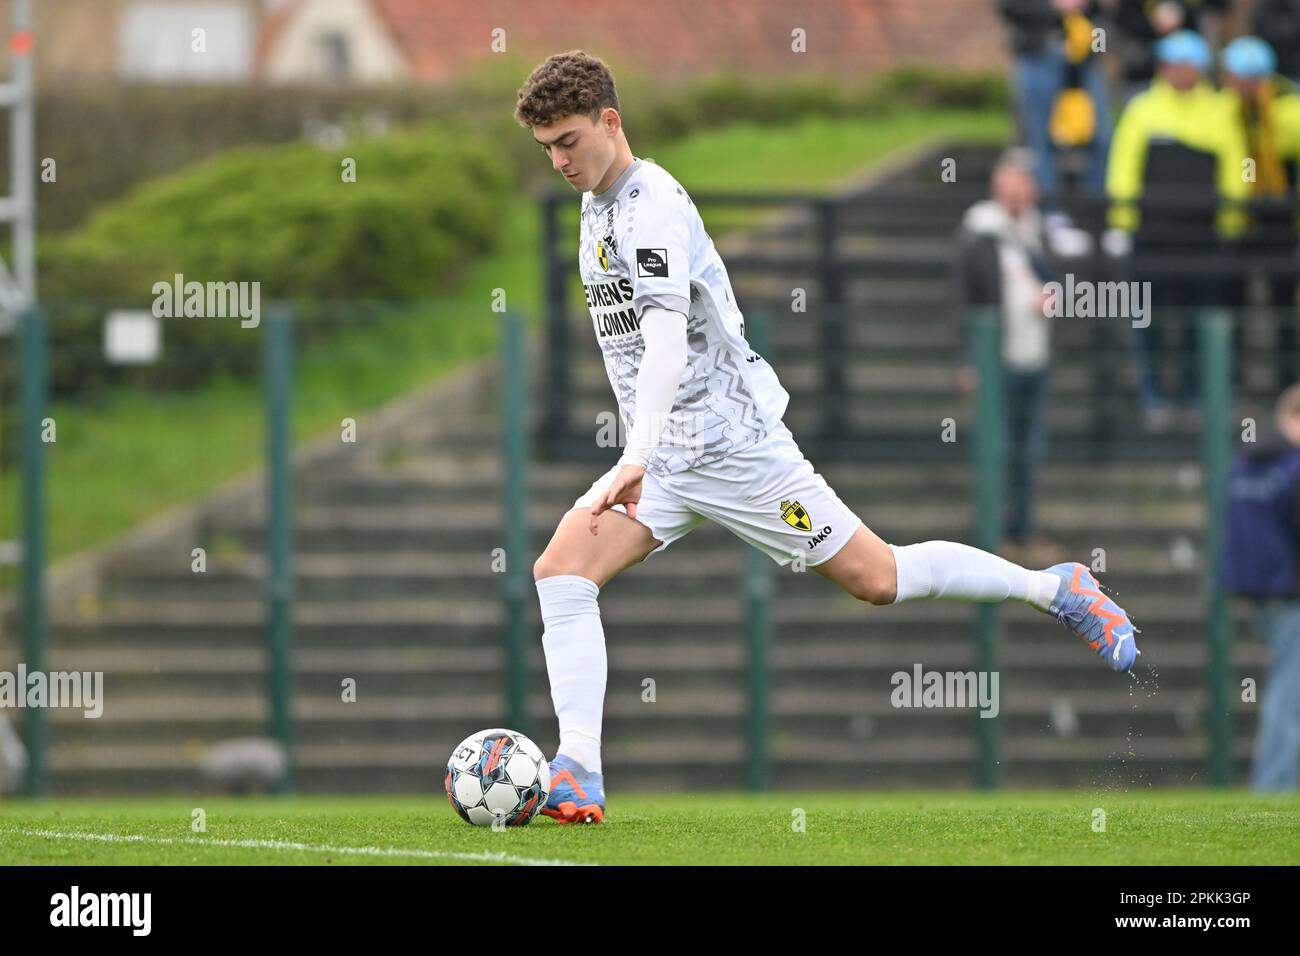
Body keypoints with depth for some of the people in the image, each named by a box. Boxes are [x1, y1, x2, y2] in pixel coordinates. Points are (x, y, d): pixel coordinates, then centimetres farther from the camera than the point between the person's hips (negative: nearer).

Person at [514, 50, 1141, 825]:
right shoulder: (599, 208, 13)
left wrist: (639, 459, -40)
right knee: (561, 569, -12)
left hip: (730, 440, -9)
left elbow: (667, 335, -30)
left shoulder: (651, 204, -17)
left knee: (876, 577, -3)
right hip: (665, 452, 9)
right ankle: (578, 775, -18)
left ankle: (1059, 591, 16)